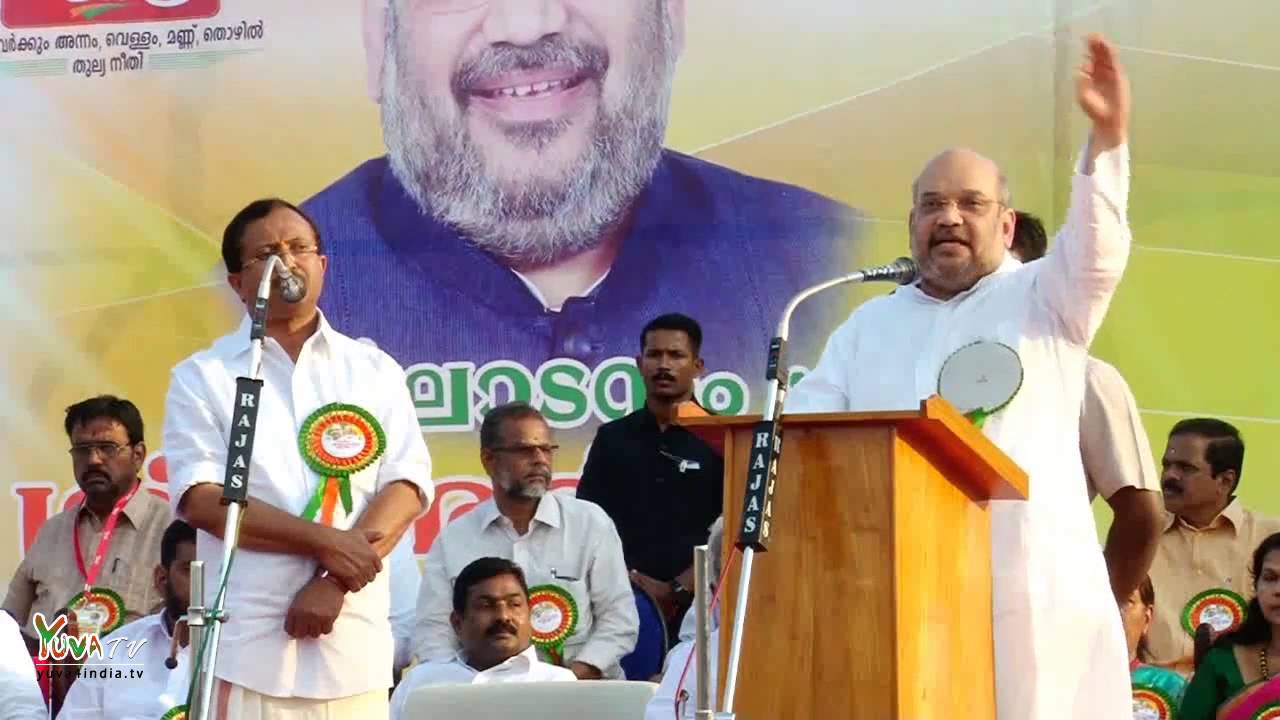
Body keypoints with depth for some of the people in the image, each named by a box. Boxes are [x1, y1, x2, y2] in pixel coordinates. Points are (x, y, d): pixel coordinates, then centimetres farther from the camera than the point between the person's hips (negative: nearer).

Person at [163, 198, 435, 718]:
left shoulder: (374, 371, 12)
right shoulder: (203, 377, 6)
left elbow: (408, 484, 4)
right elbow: (202, 500, -5)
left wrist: (336, 577, -11)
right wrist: (326, 541, -13)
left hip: (355, 647, 2)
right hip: (246, 647, -2)